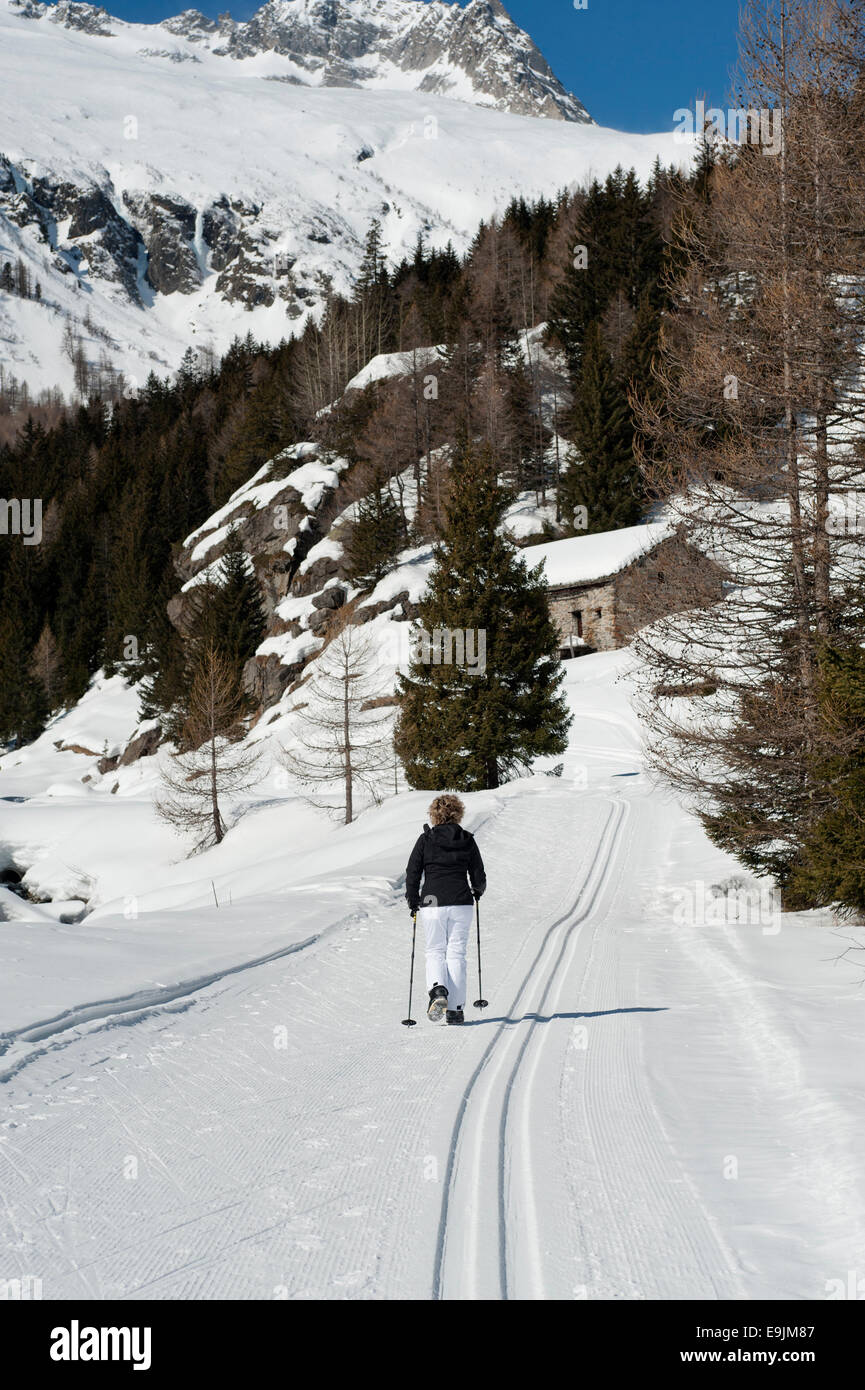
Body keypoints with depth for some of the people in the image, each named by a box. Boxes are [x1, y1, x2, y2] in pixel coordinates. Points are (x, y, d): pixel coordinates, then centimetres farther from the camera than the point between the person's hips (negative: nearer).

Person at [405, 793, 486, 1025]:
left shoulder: (425, 839, -1)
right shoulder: (467, 840, 3)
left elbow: (412, 874, -1)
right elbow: (479, 877, 6)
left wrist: (413, 902, 12)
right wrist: (477, 891, 28)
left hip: (432, 903, -1)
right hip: (462, 903, 1)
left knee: (435, 952, 11)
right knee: (456, 954, 7)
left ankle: (438, 989, -17)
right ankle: (455, 1009, 6)